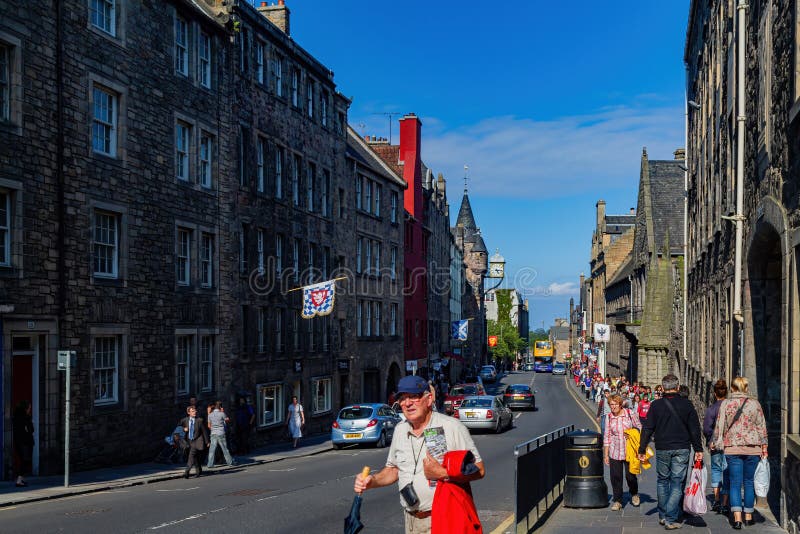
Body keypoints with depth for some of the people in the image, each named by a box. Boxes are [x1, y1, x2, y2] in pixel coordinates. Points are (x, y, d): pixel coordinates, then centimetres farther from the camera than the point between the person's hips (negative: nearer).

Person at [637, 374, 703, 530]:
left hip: (662, 449, 1)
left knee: (662, 481, 17)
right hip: (682, 449, 0)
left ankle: (662, 516, 21)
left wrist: (642, 450, 4)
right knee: (677, 484, 2)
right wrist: (698, 449, 7)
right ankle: (670, 519, -3)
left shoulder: (656, 405, -2)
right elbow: (695, 429, 1)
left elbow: (647, 429, -1)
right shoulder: (686, 404, -1)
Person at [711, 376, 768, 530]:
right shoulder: (755, 404, 1)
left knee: (734, 483, 0)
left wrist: (717, 443, 10)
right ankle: (748, 515, 19)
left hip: (732, 448, -1)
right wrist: (764, 448, 9)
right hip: (752, 448, 1)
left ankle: (737, 517, -12)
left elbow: (719, 427, 1)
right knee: (749, 482, 12)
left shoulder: (725, 404, -1)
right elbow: (762, 427, 4)